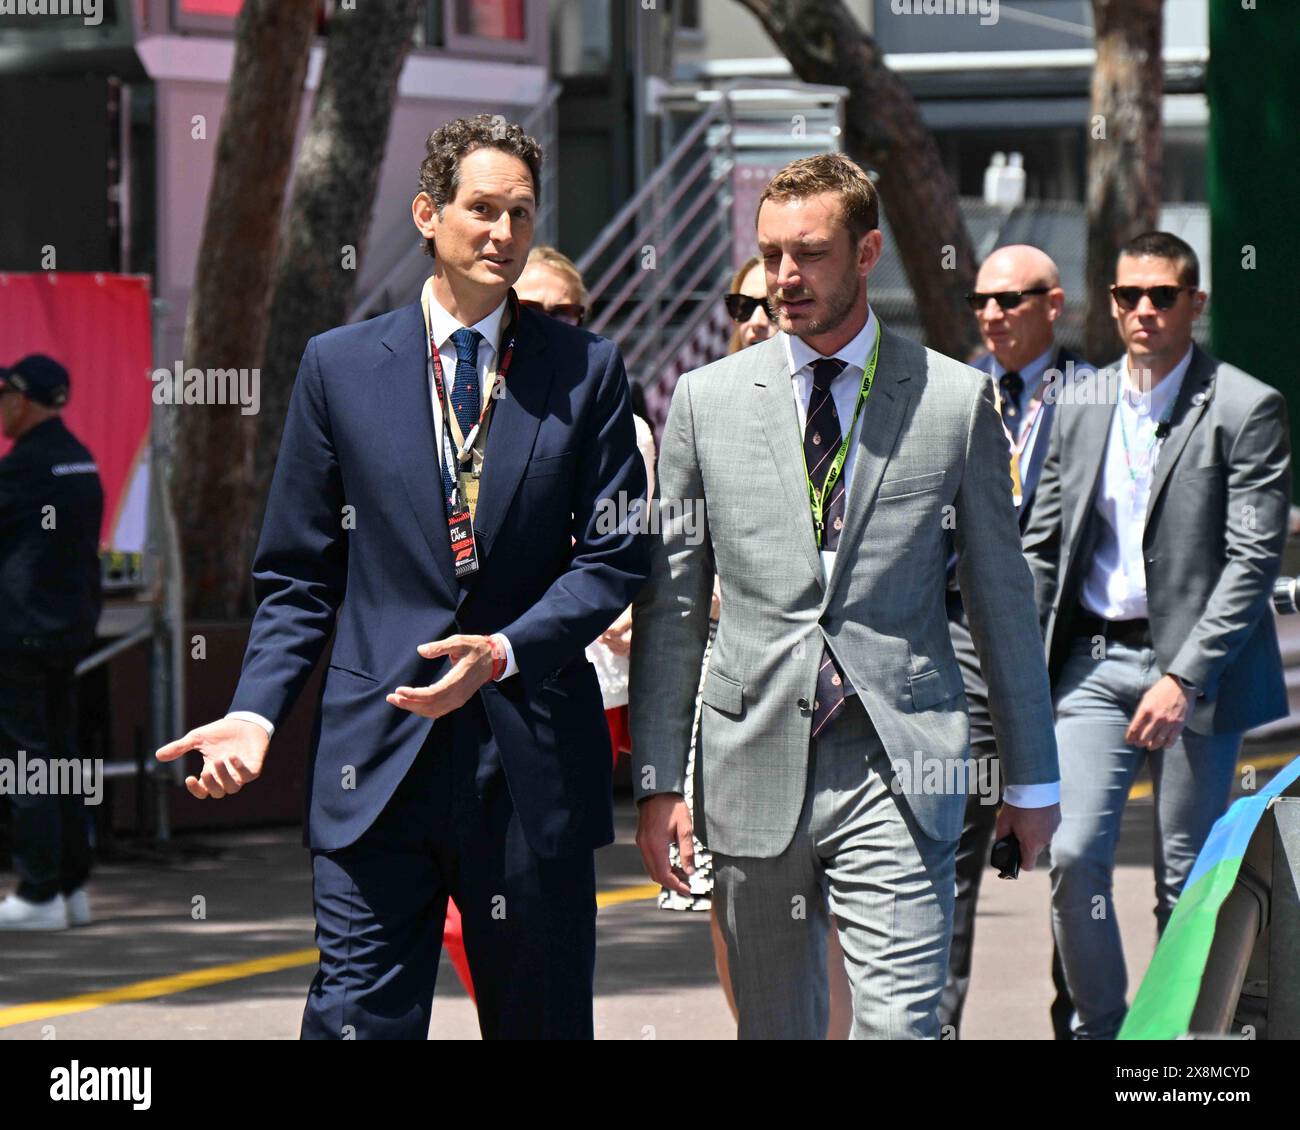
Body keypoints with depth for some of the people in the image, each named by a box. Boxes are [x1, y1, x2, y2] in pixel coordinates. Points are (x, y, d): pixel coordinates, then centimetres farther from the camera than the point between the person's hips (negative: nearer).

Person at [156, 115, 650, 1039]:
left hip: (533, 756, 1)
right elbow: (299, 575, 8)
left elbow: (618, 553, 2)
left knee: (541, 1020, 8)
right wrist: (256, 711, -5)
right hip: (379, 755, 0)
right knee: (357, 1018, -6)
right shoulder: (340, 366, 7)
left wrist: (505, 651, -13)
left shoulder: (587, 370, 6)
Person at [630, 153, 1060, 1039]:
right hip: (755, 768, 2)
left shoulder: (957, 400, 4)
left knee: (901, 1023, -14)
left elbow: (1002, 596, 9)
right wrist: (659, 780, 3)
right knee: (775, 1024, 8)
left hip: (900, 773, -2)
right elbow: (671, 605, 8)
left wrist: (1032, 778, 11)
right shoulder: (707, 401, 7)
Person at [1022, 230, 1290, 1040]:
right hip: (1095, 663, 3)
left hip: (1199, 668, -3)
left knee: (1188, 881, 2)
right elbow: (1043, 547, 15)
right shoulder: (1080, 410, 10)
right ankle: (1099, 1027, 8)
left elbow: (1254, 559, -11)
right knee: (1075, 856, -8)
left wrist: (1185, 677, -18)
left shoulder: (1245, 409, -5)